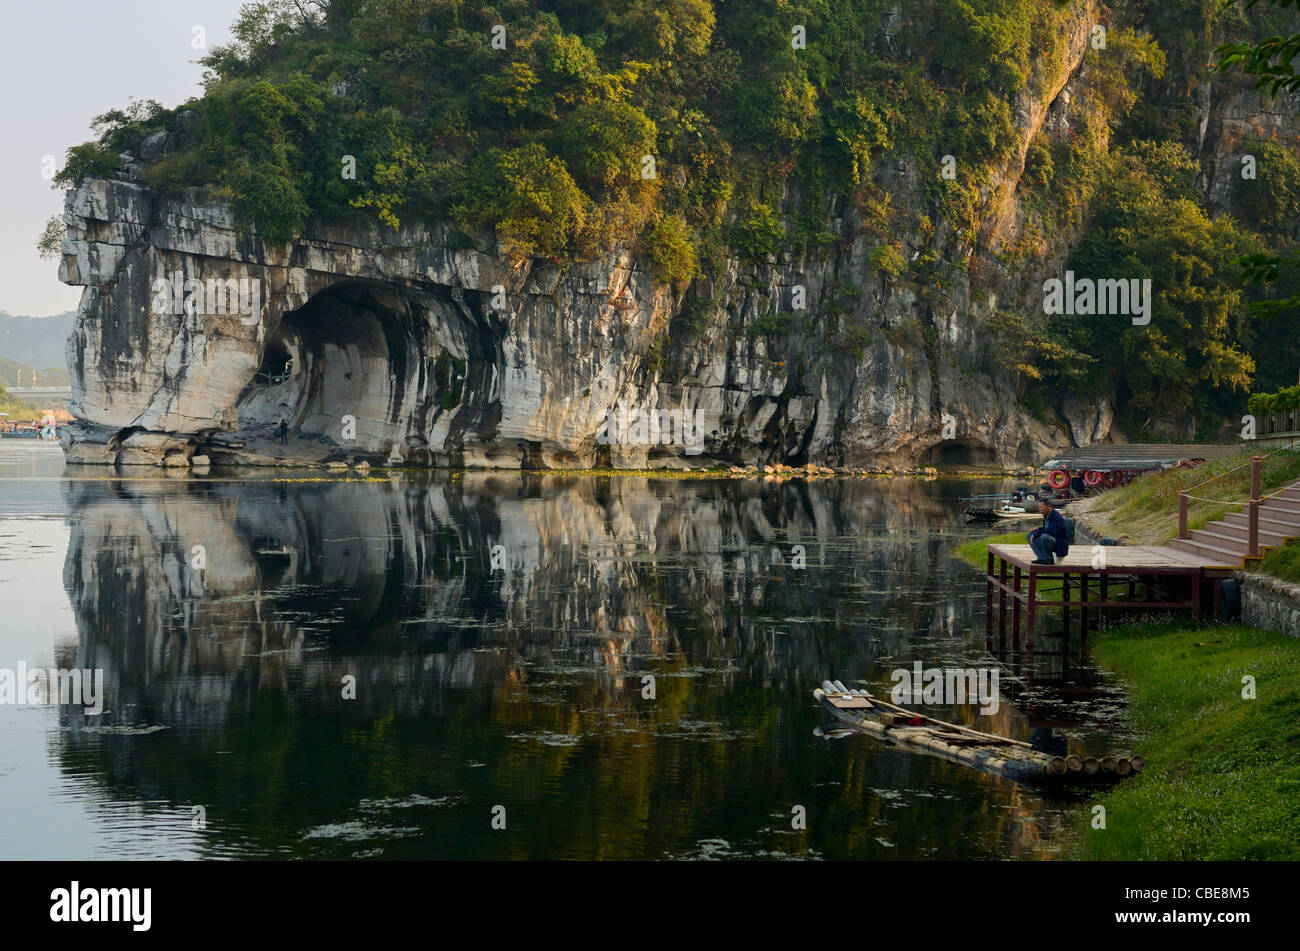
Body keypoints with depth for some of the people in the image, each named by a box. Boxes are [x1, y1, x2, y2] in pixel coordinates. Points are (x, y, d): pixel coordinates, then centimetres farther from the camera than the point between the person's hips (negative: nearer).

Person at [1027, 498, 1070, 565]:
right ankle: (1042, 558, -3)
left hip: (1060, 544, -9)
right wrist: (1037, 530, -3)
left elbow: (1051, 531, -31)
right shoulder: (1046, 516, 7)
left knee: (1044, 536, -36)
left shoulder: (1057, 517, -20)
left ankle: (1049, 559, -18)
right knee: (1029, 536, 3)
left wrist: (1036, 533, -22)